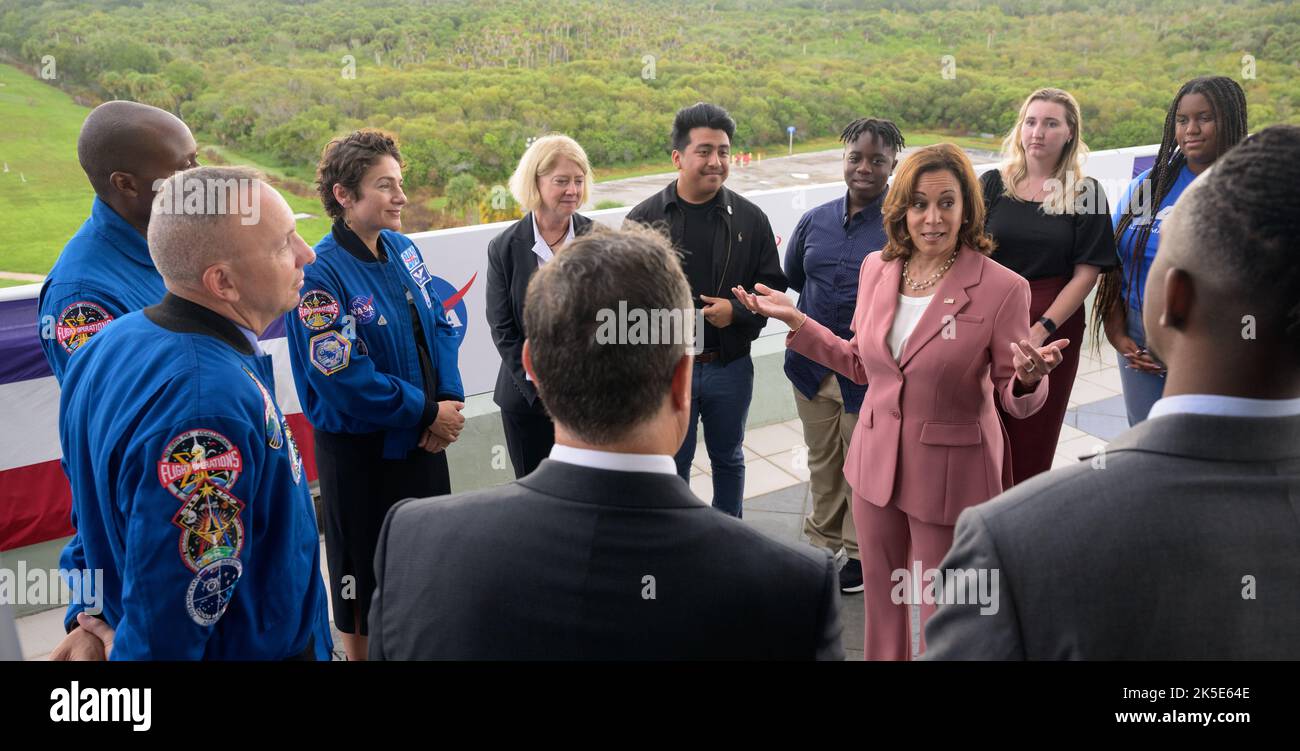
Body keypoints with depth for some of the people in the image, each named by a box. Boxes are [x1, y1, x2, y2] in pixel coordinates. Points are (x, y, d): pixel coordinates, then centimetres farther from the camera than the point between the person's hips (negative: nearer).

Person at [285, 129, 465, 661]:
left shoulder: (402, 248, 1)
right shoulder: (321, 274, -21)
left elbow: (440, 327, 6)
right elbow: (346, 380, -24)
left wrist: (450, 400, -9)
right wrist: (428, 413, -16)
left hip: (424, 437, 7)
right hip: (361, 452, -7)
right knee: (364, 567, 12)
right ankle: (361, 649, 35)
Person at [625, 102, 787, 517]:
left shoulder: (750, 218, -1)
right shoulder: (644, 218, -5)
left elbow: (772, 286, 2)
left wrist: (737, 311, -14)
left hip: (730, 366, 2)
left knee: (728, 459, 20)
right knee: (673, 465, 13)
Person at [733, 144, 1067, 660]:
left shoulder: (1002, 288, -16)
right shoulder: (876, 268, -2)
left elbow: (1015, 400, -9)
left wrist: (1028, 379, -32)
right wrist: (794, 319, 4)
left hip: (949, 473, -4)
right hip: (876, 462, 4)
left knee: (940, 617, 13)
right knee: (881, 603, 21)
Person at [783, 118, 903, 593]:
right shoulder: (815, 220, 5)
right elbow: (793, 276, 19)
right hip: (812, 364, 5)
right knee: (822, 461, 20)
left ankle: (860, 554, 32)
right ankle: (823, 541, 40)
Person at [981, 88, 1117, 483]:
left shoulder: (1086, 193, 1)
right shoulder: (992, 184, 5)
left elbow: (1086, 272, -3)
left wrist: (1042, 328, -13)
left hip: (1055, 324, 0)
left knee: (1033, 439, 8)